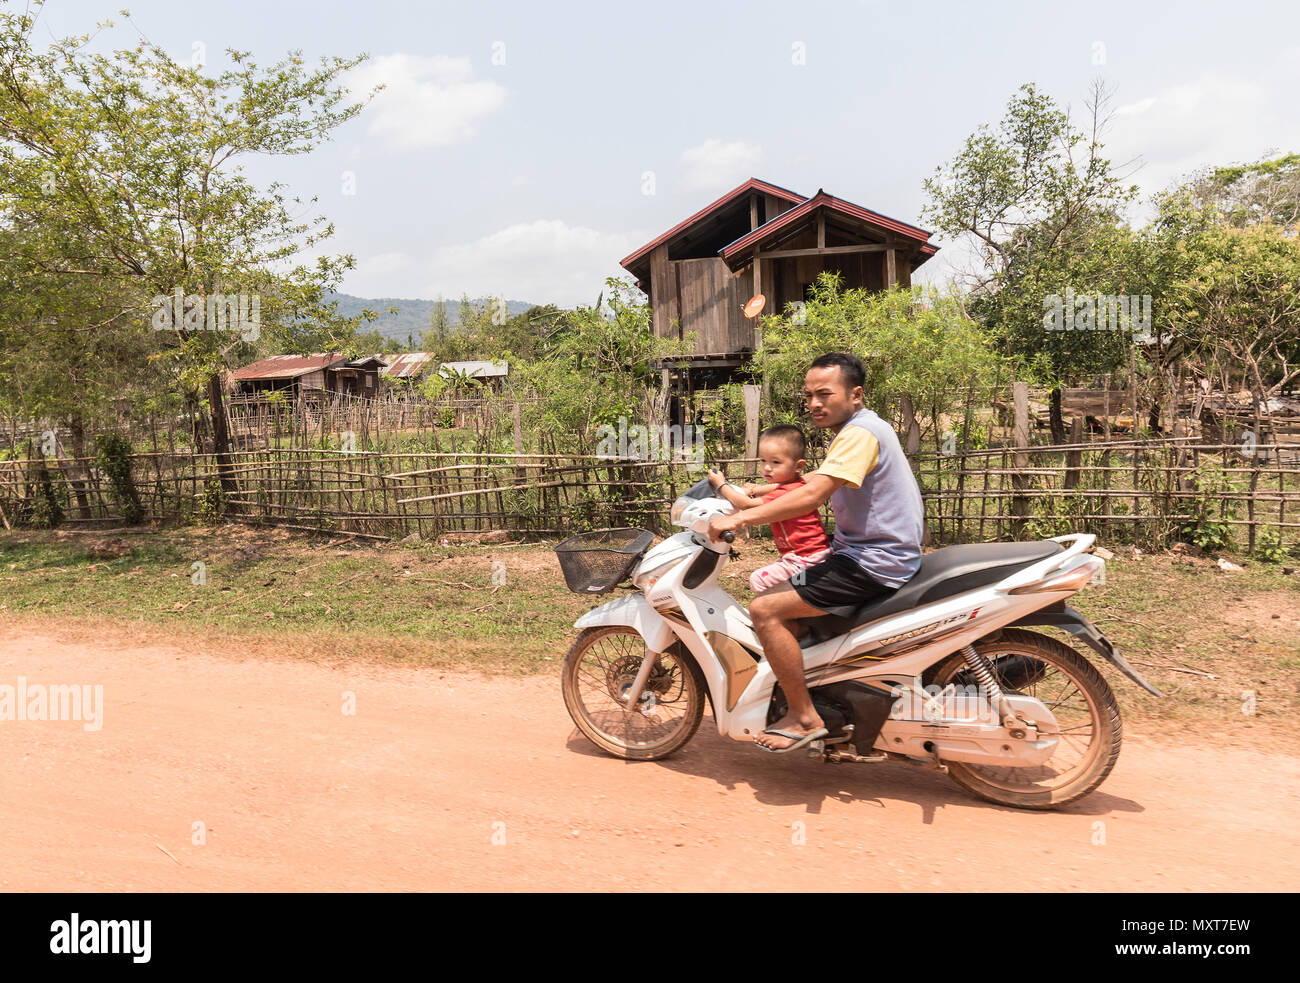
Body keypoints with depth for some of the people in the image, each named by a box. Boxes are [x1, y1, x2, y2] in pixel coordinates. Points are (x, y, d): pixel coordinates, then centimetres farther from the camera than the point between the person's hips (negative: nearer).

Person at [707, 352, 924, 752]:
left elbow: (813, 494, -28)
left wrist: (740, 518, -27)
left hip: (874, 564, -11)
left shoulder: (860, 432, -16)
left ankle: (804, 717, -8)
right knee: (778, 596, 20)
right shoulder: (860, 429, 17)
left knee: (765, 610, -17)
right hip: (859, 551, 11)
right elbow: (816, 480, 26)